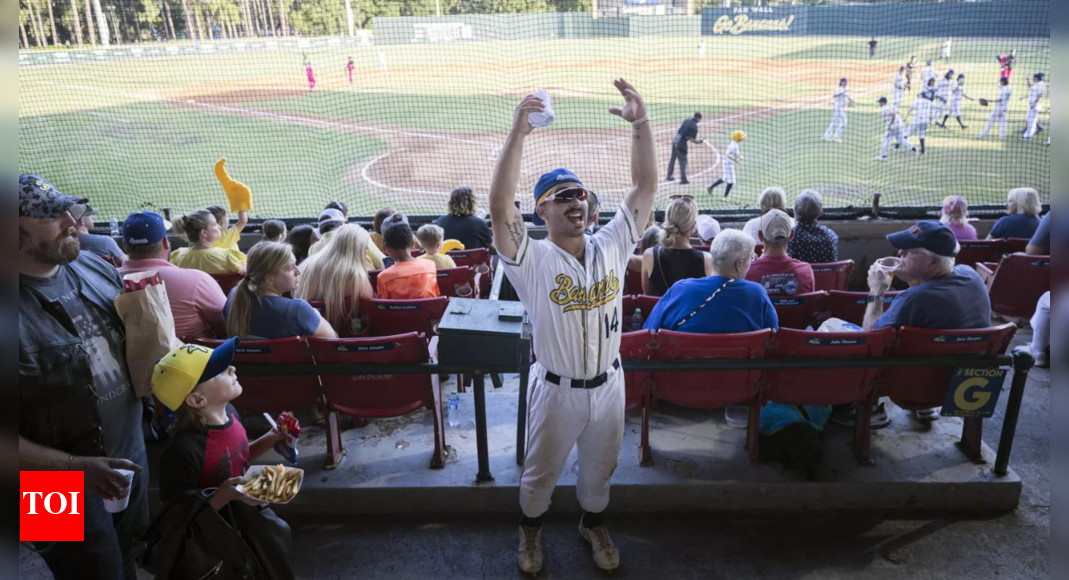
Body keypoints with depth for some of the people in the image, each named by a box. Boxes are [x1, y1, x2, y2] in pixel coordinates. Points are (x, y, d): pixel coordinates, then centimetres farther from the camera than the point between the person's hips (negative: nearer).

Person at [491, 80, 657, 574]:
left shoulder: (611, 246, -6)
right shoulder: (532, 260, -18)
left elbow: (645, 186, -9)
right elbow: (499, 207, -34)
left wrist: (640, 123, -20)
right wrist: (518, 133, -40)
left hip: (609, 384, 3)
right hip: (557, 390, -3)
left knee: (600, 467, 24)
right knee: (541, 471, 19)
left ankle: (593, 524, 52)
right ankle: (531, 528, 47)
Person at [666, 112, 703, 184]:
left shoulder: (687, 120, 10)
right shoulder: (694, 127, -12)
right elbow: (693, 140, -15)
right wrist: (700, 141, 0)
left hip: (675, 140, 8)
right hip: (681, 144, -8)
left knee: (672, 159, 17)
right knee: (683, 161, -1)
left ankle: (669, 176, 28)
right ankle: (683, 179, -4)